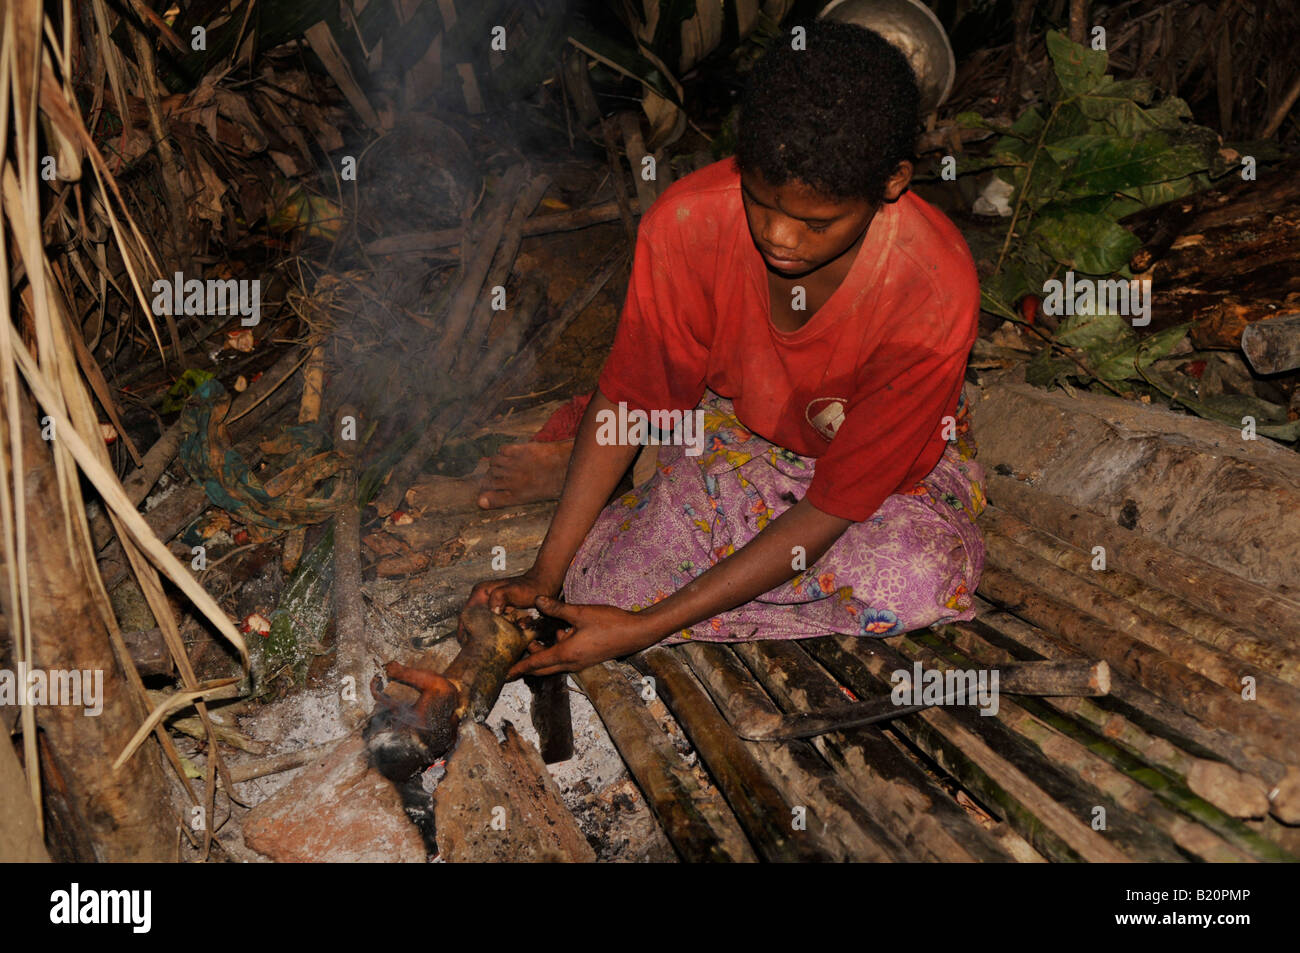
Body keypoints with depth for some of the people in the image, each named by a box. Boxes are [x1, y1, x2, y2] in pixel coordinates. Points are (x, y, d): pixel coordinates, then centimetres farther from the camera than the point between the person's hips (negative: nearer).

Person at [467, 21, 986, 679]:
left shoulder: (935, 294, -34)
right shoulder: (687, 222, -27)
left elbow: (832, 507, -31)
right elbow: (629, 398, -14)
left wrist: (645, 627, -33)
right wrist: (545, 575, -15)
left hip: (892, 464, 0)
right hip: (731, 429, 1)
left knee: (920, 580, -34)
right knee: (602, 589, -24)